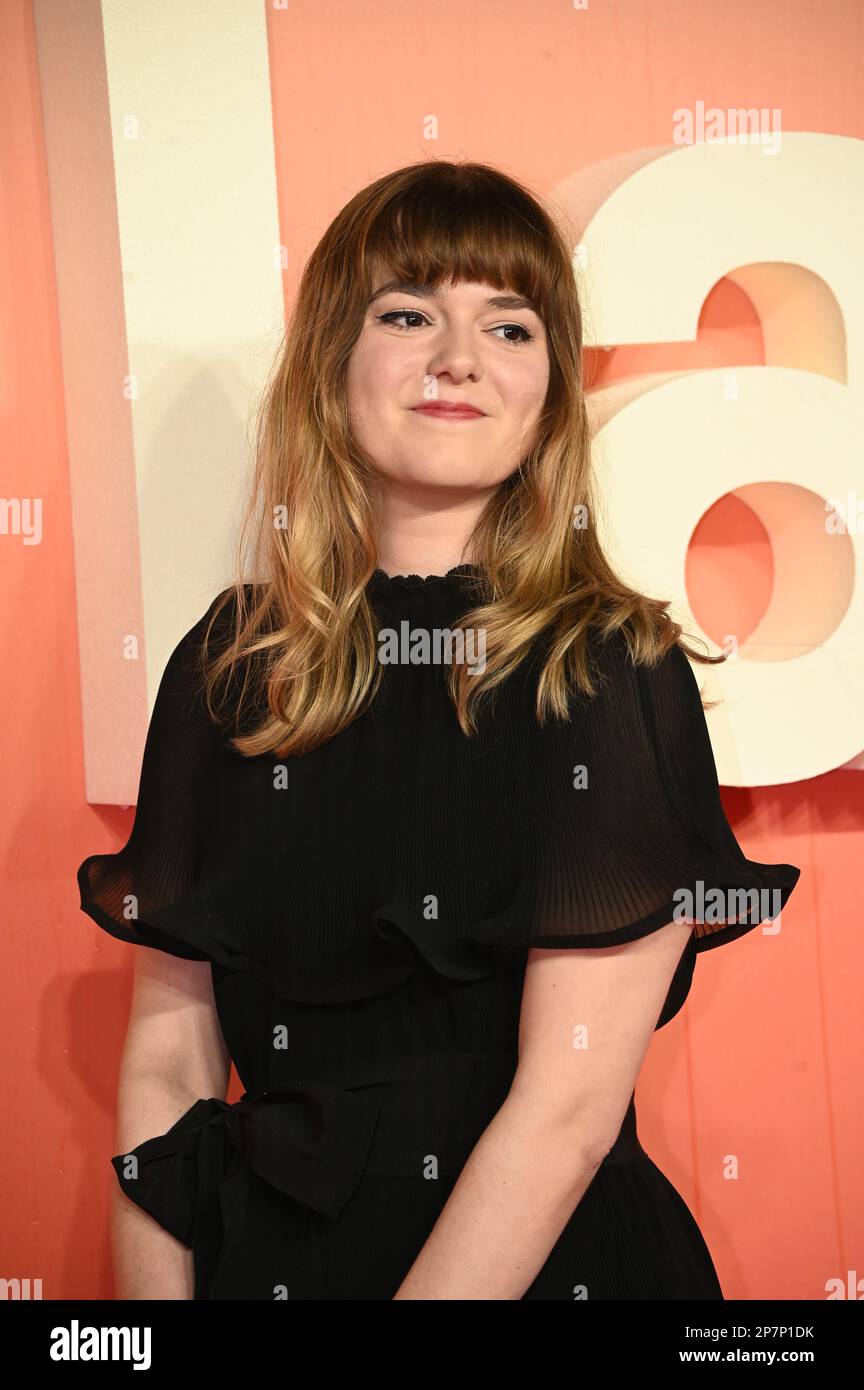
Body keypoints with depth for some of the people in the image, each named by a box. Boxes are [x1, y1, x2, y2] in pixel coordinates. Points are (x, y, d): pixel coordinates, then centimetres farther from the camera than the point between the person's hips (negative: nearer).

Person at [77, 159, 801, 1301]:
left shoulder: (616, 670, -13)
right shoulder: (226, 663, -2)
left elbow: (573, 1102, -18)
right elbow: (168, 1048, -2)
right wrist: (156, 1293, -11)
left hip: (547, 1253, -3)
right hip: (263, 1249, 3)